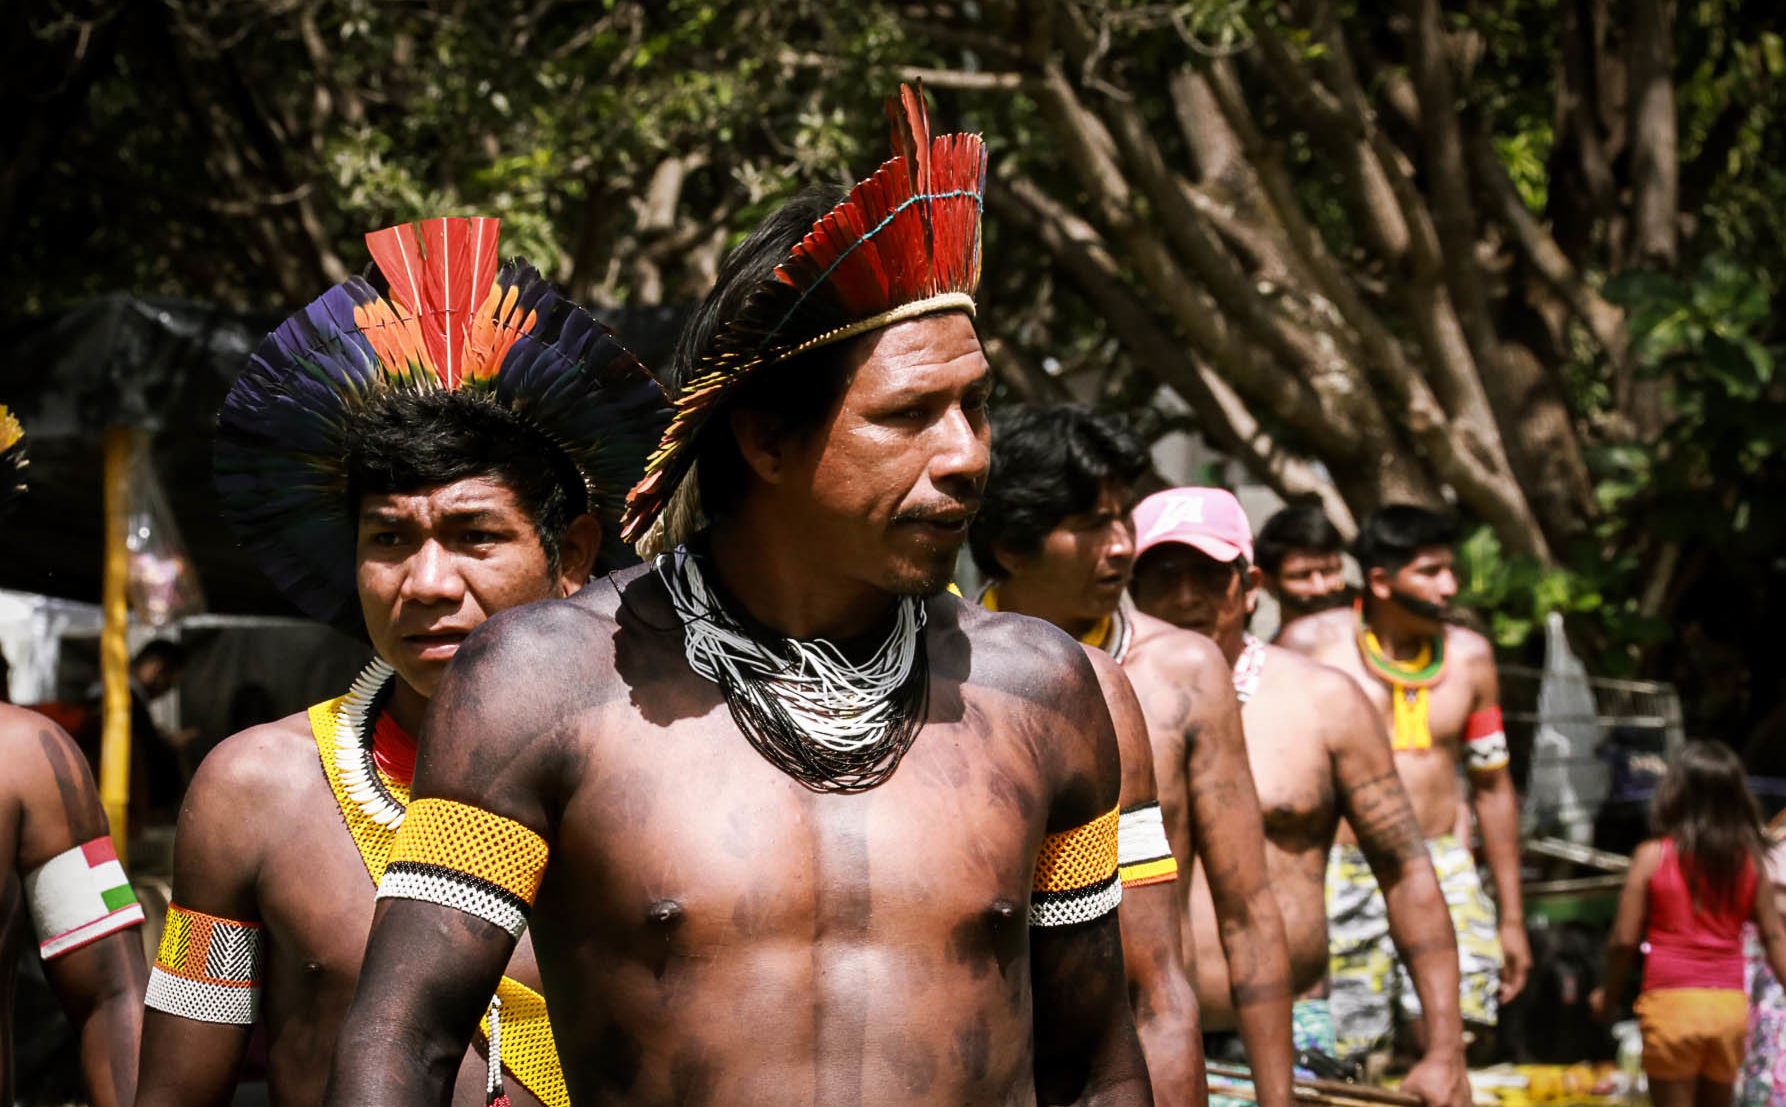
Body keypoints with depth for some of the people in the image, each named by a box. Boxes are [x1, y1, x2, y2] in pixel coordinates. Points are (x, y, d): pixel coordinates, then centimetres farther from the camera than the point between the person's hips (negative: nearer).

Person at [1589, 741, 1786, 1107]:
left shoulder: (1652, 856, -7)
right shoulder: (1750, 861, 2)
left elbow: (1624, 938, -6)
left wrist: (1608, 992, 9)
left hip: (1671, 999, -3)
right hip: (1730, 1004, 3)